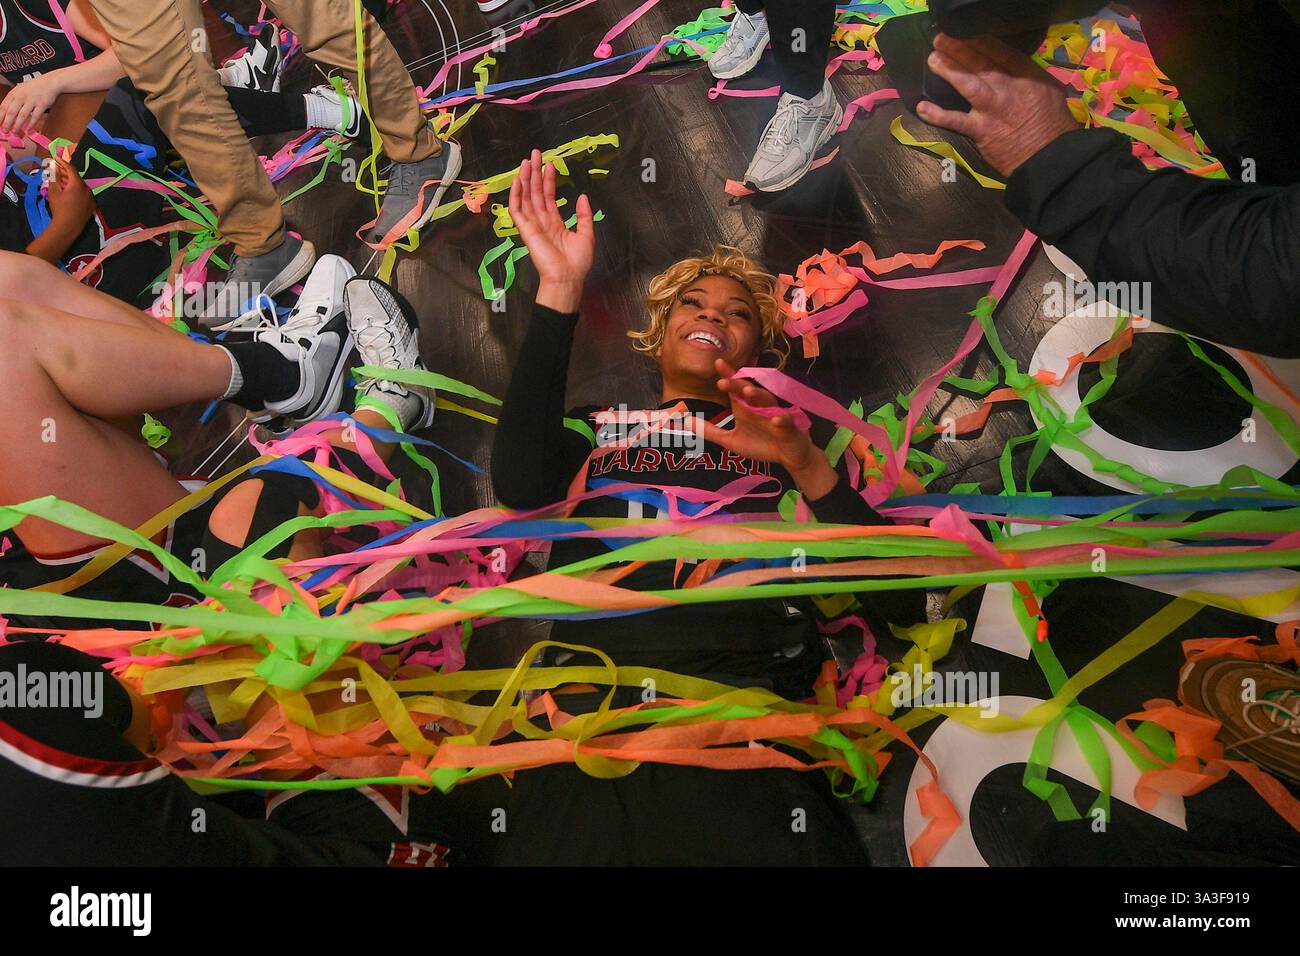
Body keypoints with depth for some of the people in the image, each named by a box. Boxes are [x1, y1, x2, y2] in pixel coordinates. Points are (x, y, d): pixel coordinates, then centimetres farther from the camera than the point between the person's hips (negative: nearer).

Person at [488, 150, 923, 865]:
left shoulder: (783, 436, 20)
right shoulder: (595, 429, 20)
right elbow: (521, 486, -4)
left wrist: (807, 465, -7)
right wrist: (560, 290, -4)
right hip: (593, 721, 0)